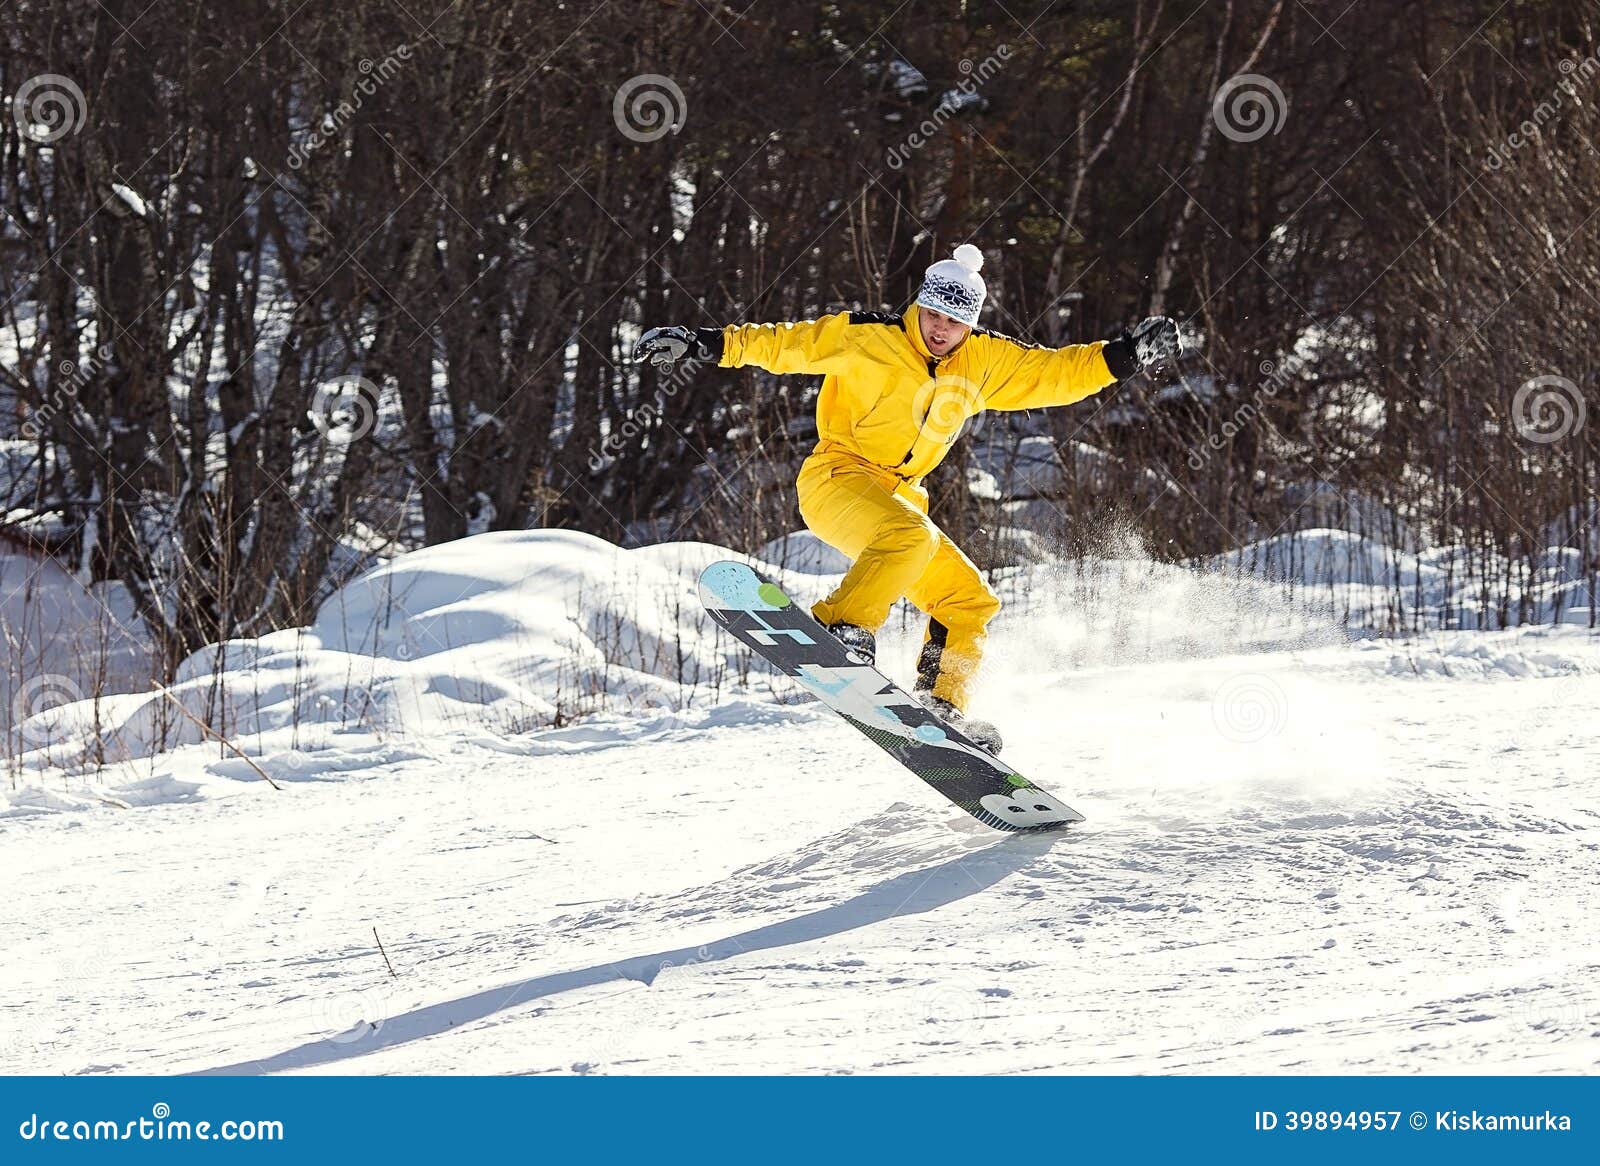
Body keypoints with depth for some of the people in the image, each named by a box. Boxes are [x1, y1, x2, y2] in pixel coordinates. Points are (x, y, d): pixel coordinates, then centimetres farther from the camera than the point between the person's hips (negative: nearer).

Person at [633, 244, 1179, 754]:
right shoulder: (864, 338, -8)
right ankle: (841, 631, -41)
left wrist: (1127, 354, 1)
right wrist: (703, 343, -7)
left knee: (970, 602, 4)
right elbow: (784, 344, -3)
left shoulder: (985, 362, 7)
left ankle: (940, 707, 8)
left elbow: (1056, 373, 11)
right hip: (837, 479, -7)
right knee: (910, 537, -36)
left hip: (896, 498, 7)